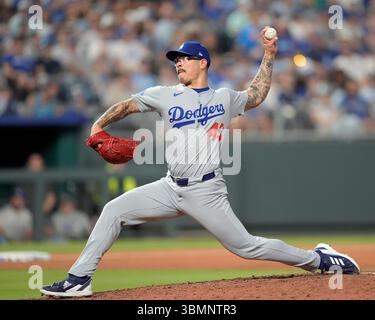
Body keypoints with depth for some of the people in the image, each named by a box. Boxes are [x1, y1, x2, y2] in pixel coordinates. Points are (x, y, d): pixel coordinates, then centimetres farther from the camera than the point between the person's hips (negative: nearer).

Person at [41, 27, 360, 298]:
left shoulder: (224, 98, 6)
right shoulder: (166, 95, 7)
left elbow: (256, 95, 22)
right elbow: (127, 105, 5)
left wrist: (269, 55, 15)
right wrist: (98, 125, -11)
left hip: (207, 192, -3)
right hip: (171, 188, 3)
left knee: (246, 246, -6)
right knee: (114, 210, -8)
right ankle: (79, 279, -5)